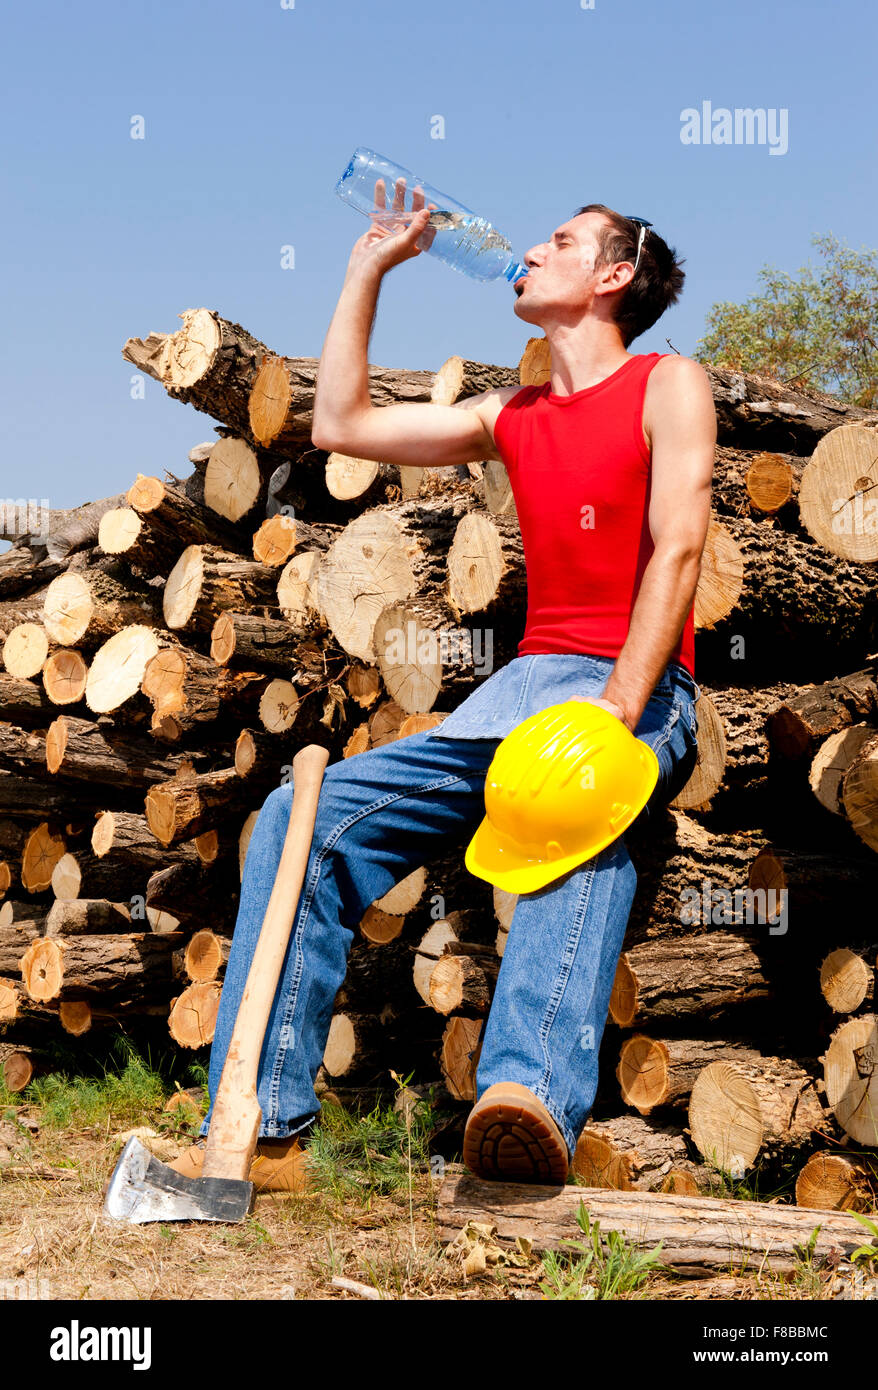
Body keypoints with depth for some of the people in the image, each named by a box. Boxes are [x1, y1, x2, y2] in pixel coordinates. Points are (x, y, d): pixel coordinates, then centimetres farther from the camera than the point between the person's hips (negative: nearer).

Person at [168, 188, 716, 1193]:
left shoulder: (669, 385, 5)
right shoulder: (511, 417, 23)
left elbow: (677, 549, -9)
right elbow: (341, 424, 24)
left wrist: (615, 714, -22)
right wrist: (368, 269, 25)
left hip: (638, 695, -6)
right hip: (522, 690, 6)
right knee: (303, 816, -13)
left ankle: (533, 1100, -61)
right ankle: (264, 1130, -20)